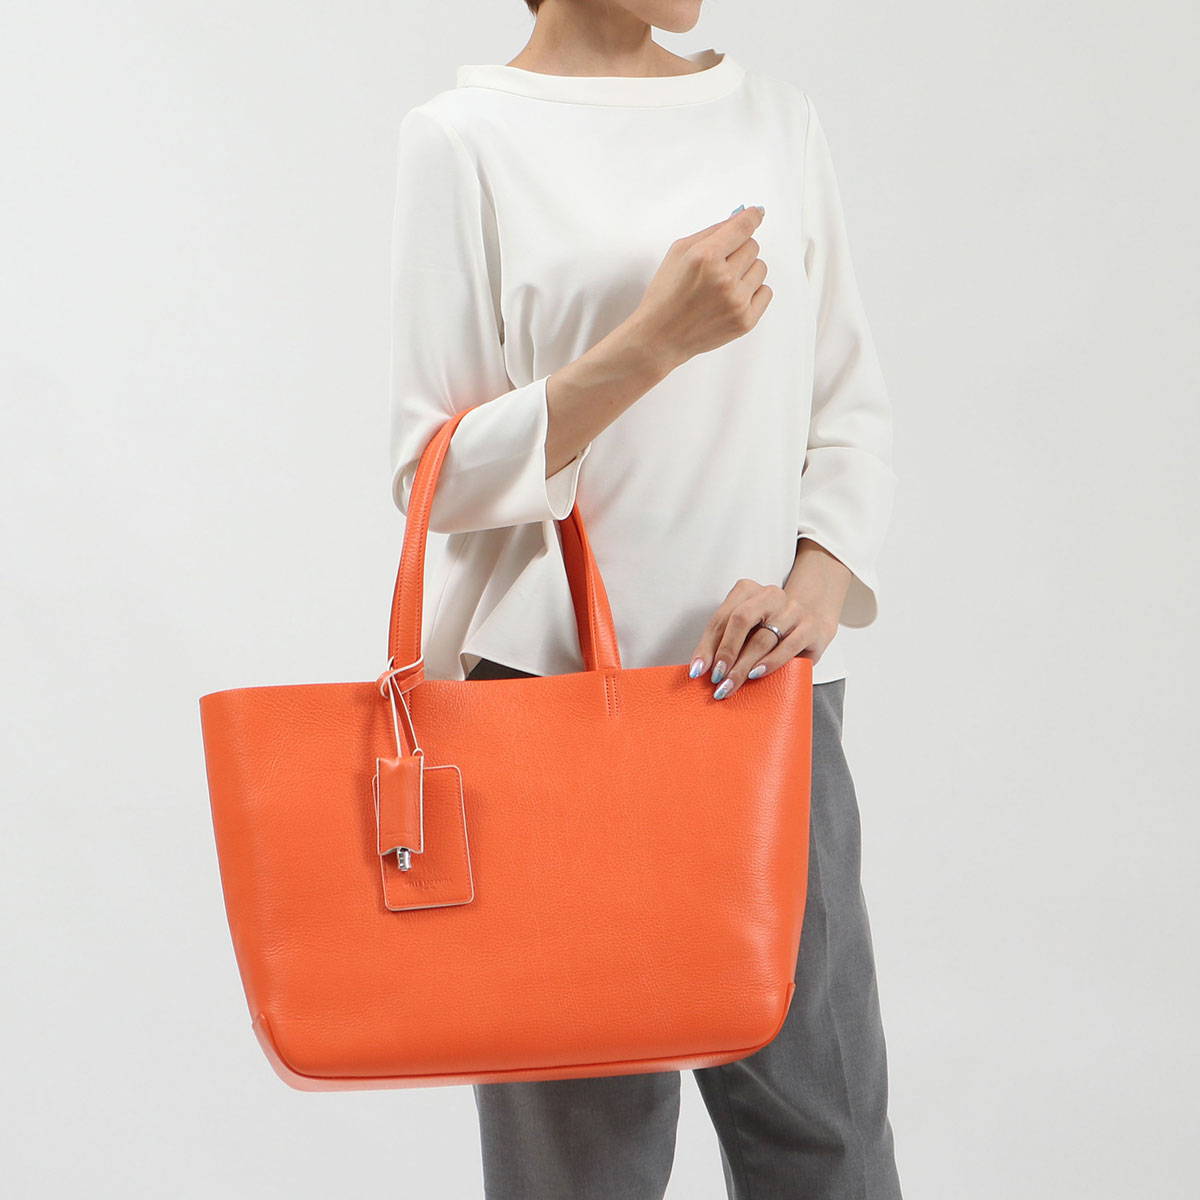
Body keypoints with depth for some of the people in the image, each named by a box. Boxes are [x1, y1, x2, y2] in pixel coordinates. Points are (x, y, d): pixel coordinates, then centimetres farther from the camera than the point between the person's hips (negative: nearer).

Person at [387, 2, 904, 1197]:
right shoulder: (467, 136, -2)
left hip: (766, 673, 4)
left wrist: (816, 590, -8)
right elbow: (439, 473, -6)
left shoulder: (777, 119, 11)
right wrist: (657, 339, -18)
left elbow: (851, 409, 10)